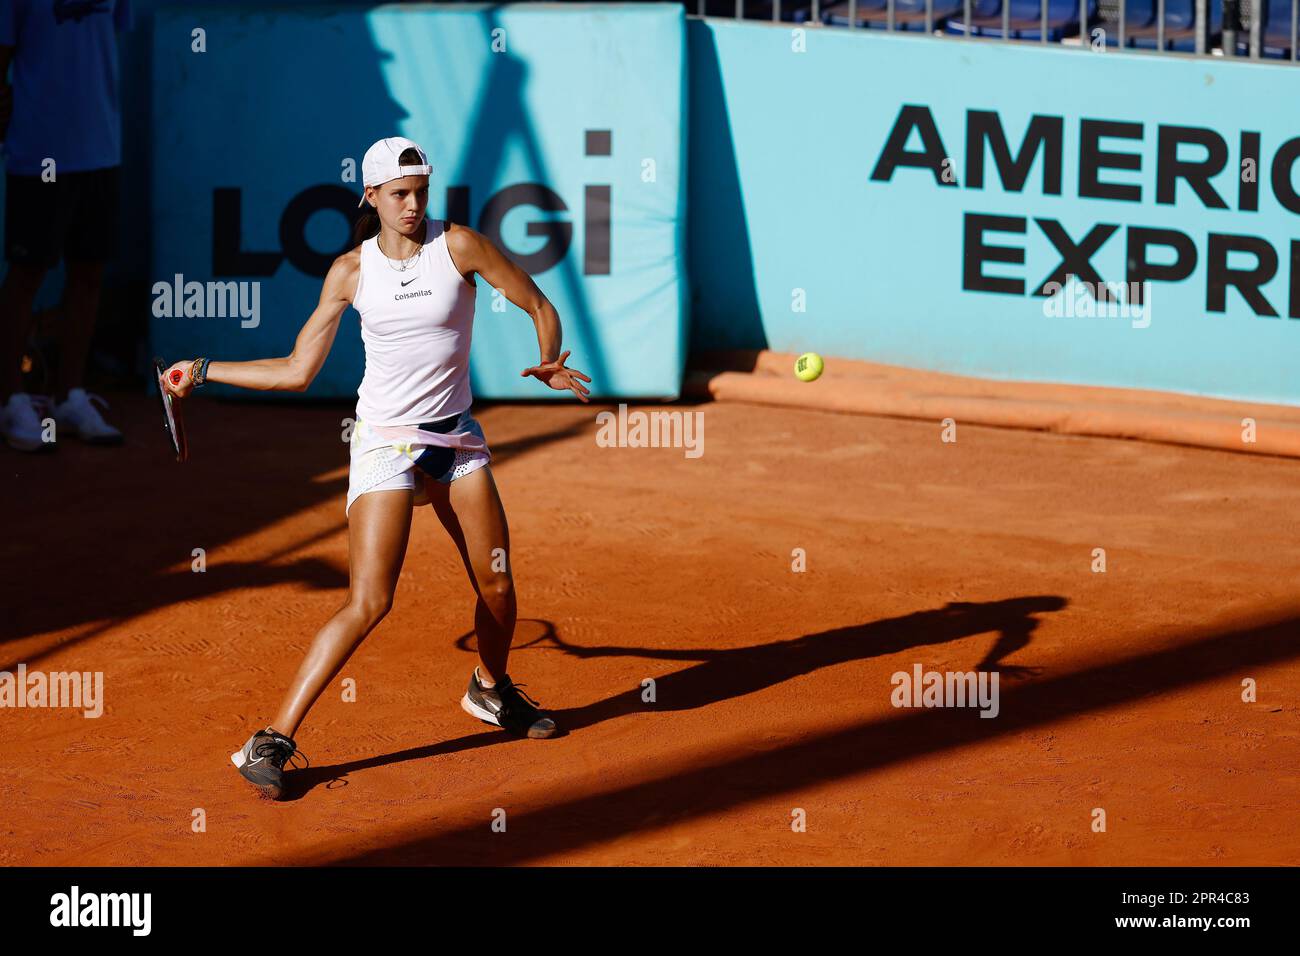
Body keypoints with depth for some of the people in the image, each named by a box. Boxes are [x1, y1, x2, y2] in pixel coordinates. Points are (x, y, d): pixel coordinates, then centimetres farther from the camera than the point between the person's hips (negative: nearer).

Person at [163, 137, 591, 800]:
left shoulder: (458, 246, -5)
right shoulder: (351, 271, -3)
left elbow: (540, 307, 1)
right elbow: (296, 371, 3)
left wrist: (550, 363, -19)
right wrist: (203, 371, 3)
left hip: (456, 436, 3)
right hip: (386, 441, -3)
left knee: (497, 584, 9)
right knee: (369, 602, -17)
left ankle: (491, 690, 42)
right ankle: (271, 743, -14)